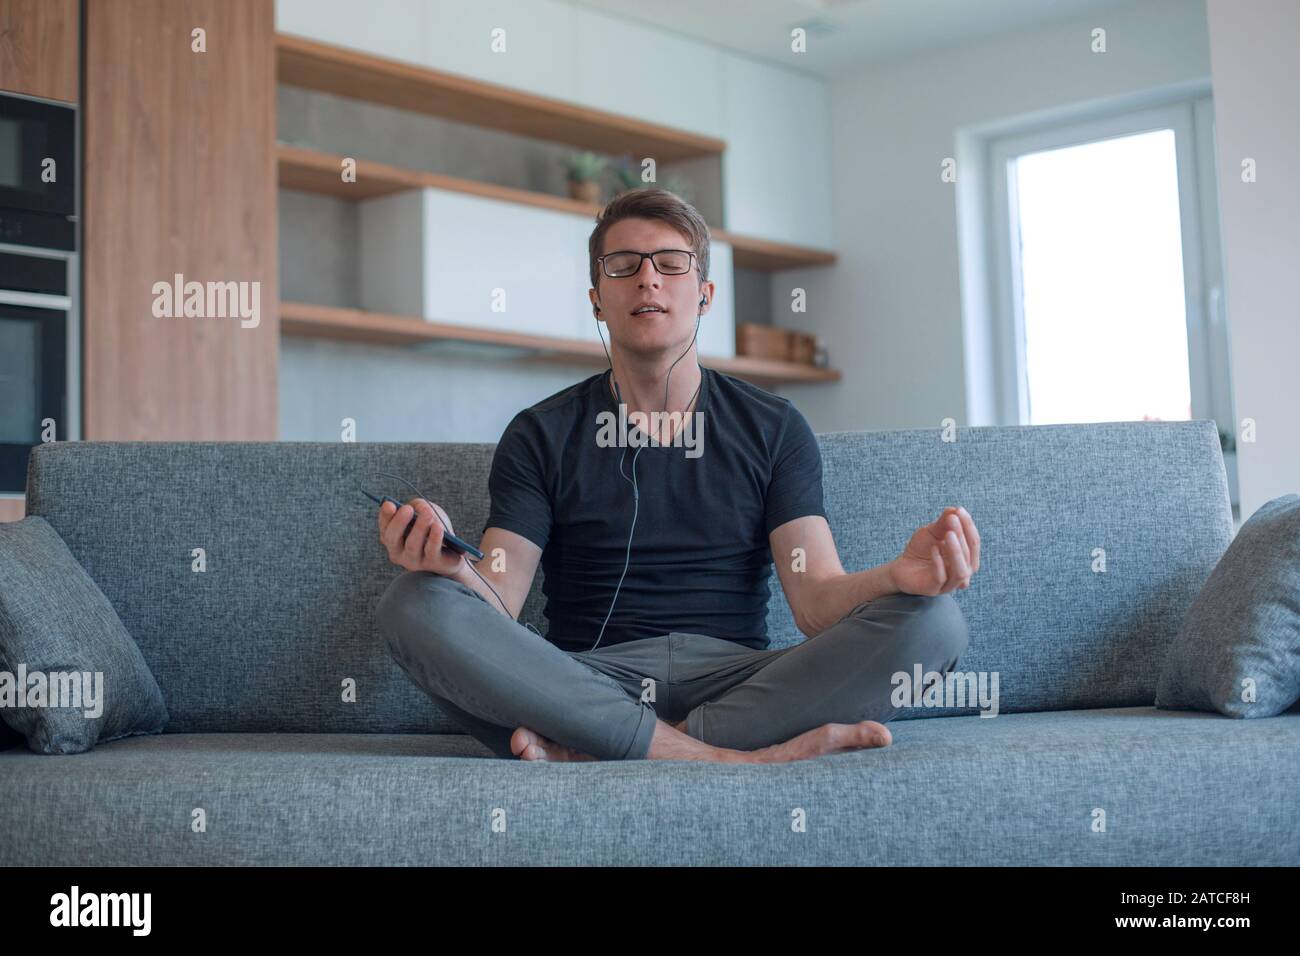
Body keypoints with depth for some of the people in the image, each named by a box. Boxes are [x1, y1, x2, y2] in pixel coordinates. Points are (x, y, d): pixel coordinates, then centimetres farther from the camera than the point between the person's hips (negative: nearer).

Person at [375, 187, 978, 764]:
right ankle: (724, 756, -30)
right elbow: (498, 607, -1)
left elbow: (817, 599, 0)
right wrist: (450, 562, -25)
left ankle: (584, 749, -27)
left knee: (932, 621, -24)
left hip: (735, 677, 1)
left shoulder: (773, 428, 12)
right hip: (589, 679, -1)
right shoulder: (541, 434, 11)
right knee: (414, 604, -26)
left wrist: (899, 575, -23)